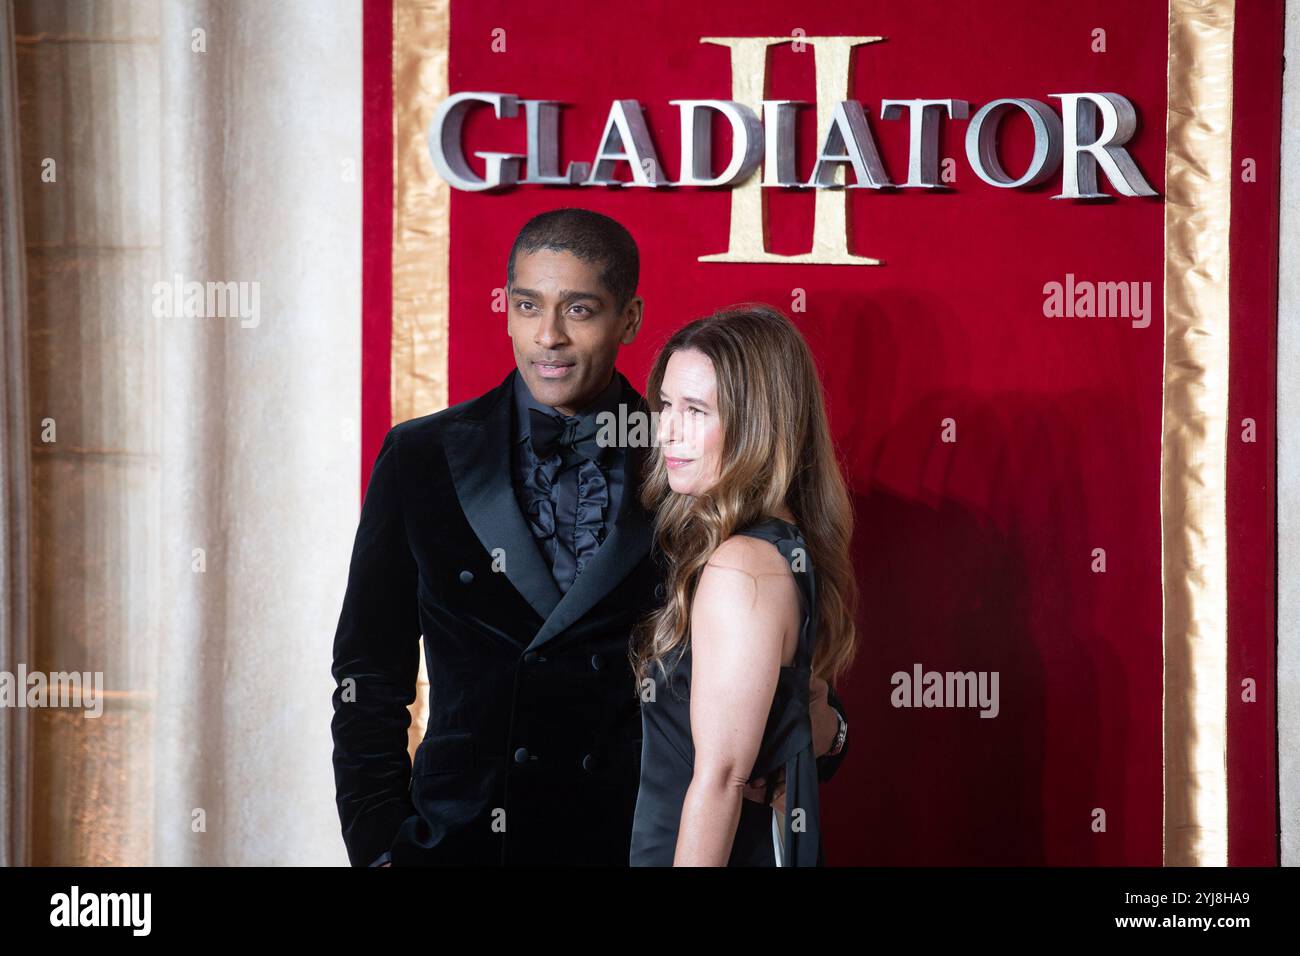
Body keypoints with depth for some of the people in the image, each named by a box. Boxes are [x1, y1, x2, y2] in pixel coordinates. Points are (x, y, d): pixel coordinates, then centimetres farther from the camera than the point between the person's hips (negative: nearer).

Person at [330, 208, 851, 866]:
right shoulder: (419, 458, 0)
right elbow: (370, 674, 3)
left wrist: (819, 730, -19)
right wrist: (379, 847, -6)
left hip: (638, 836, 0)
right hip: (463, 832, 0)